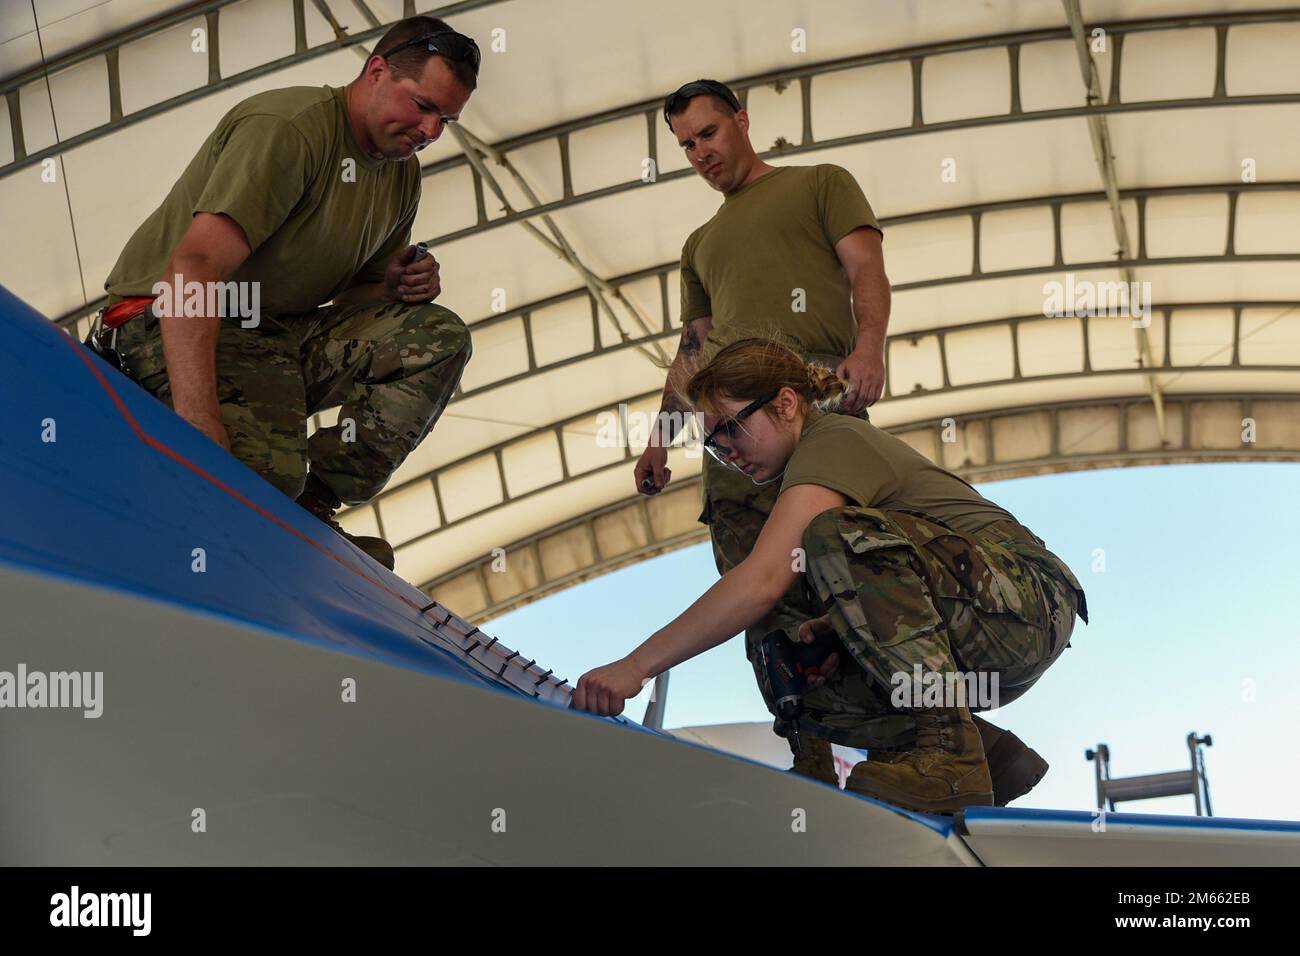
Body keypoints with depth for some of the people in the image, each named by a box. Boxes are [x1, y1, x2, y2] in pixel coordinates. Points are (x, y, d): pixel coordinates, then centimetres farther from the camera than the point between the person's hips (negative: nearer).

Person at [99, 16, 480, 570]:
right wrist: (196, 419, -41)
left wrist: (397, 285, -3)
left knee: (440, 338, -9)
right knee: (265, 471, -37)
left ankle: (311, 509, -10)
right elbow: (195, 265, -30)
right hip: (177, 330, -9)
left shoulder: (402, 173, 12)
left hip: (284, 334, 9)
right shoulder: (289, 127, -18)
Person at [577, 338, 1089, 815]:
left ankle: (948, 749, -28)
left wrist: (636, 666, -31)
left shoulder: (831, 442, -13)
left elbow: (762, 580, -29)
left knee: (841, 536, -30)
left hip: (1022, 595, -9)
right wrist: (834, 627, -6)